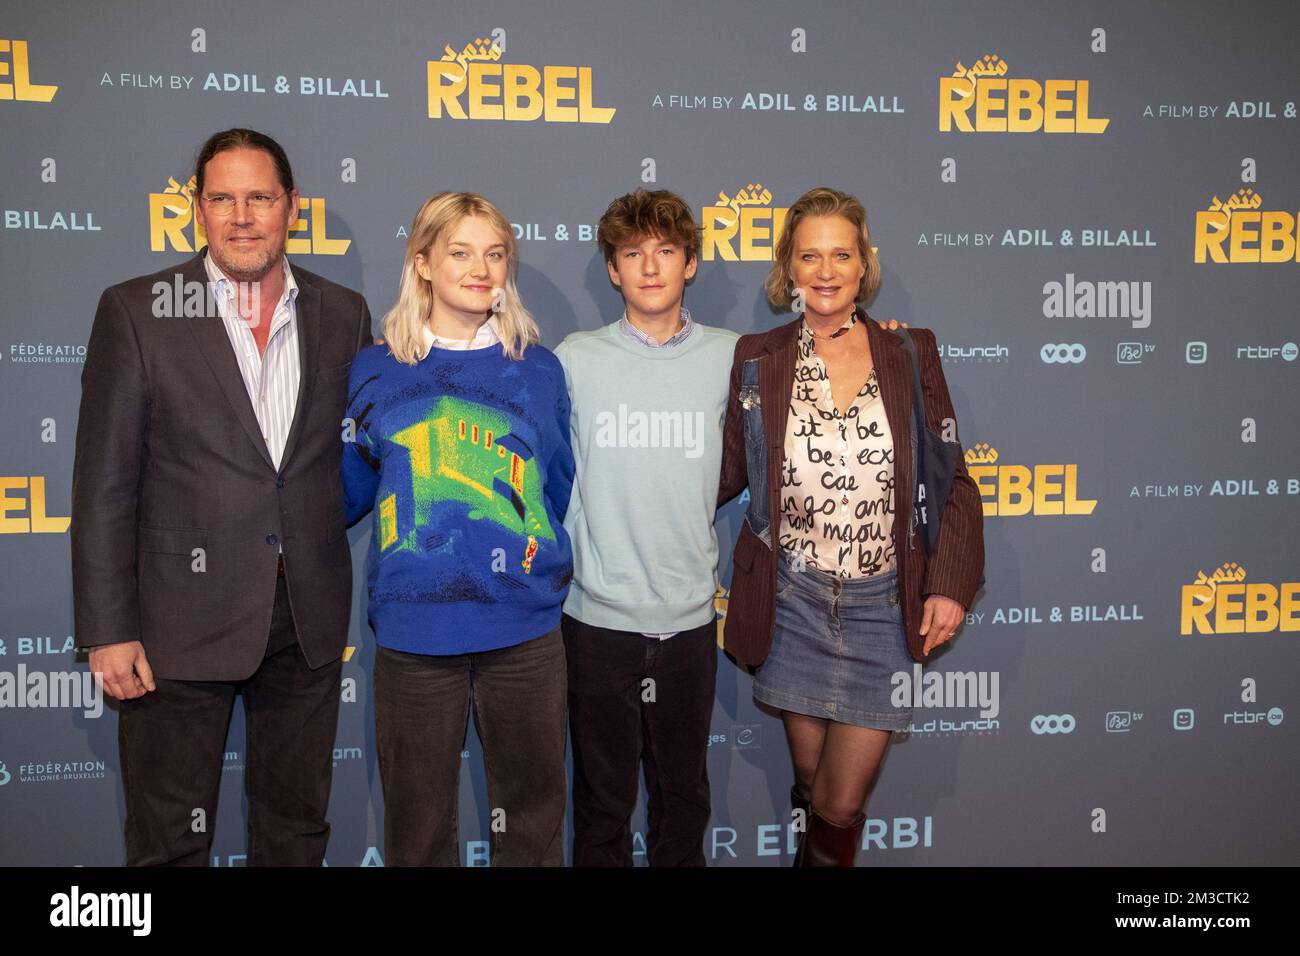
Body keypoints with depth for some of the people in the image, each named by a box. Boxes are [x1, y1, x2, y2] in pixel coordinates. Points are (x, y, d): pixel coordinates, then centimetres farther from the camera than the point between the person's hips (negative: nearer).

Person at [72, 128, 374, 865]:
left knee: (297, 829, 18)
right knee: (170, 839, 11)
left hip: (308, 615, 3)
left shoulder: (343, 313, 4)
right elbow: (104, 482, -5)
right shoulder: (136, 310, -4)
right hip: (184, 617, -2)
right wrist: (109, 629, -8)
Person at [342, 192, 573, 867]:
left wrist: (548, 568, 4)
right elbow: (348, 493, 13)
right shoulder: (376, 372, 5)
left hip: (525, 627, 1)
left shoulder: (538, 371, 7)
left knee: (533, 811, 13)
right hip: (412, 627, -1)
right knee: (417, 823, 11)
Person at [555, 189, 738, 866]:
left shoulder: (729, 357, 1)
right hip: (597, 613, -1)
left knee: (683, 798, 16)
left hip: (690, 614, 1)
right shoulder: (575, 358, -2)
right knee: (601, 800, 13)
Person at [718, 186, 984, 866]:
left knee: (842, 803, 4)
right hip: (792, 604, 1)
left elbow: (952, 480, 2)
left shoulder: (911, 355, 1)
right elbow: (727, 471, 6)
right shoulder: (756, 360, 1)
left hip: (882, 606, 0)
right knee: (809, 783, 13)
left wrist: (950, 581, -6)